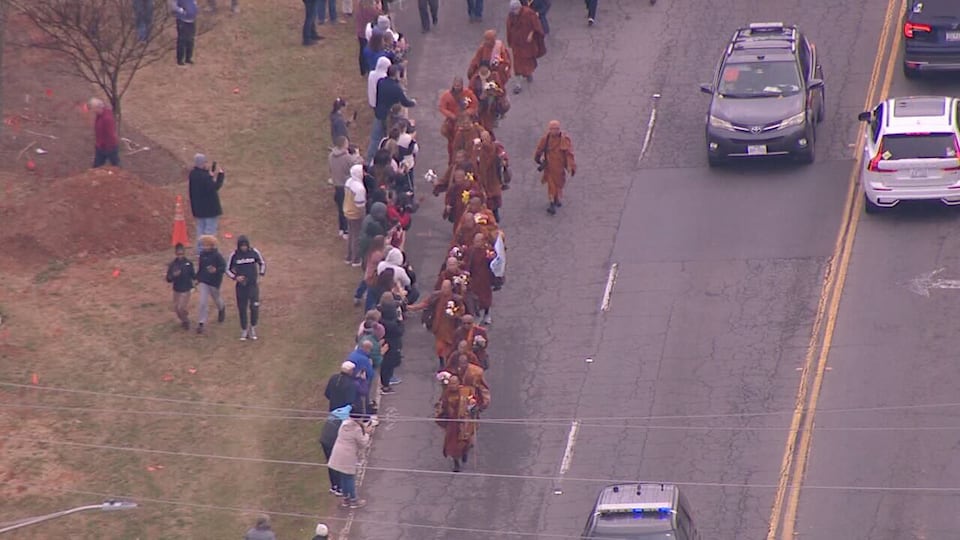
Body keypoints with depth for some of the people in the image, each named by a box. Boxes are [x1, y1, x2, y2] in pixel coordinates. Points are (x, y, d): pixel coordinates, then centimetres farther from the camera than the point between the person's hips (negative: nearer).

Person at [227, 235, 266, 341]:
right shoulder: (234, 255, -5)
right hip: (241, 285, 1)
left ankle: (253, 328, 11)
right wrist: (235, 277, -10)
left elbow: (262, 263, 12)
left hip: (253, 284, 0)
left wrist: (260, 276, 2)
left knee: (254, 307, -10)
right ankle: (244, 330, 19)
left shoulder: (254, 252, -4)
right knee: (242, 308, 4)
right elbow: (228, 269, 6)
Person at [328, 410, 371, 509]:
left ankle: (345, 498, 30)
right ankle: (353, 500, 16)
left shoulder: (344, 424, 3)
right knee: (350, 478, 5)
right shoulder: (357, 429, -20)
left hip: (339, 455, 7)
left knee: (343, 477, 18)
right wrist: (366, 434, 3)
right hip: (348, 457, -7)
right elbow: (362, 443, -10)